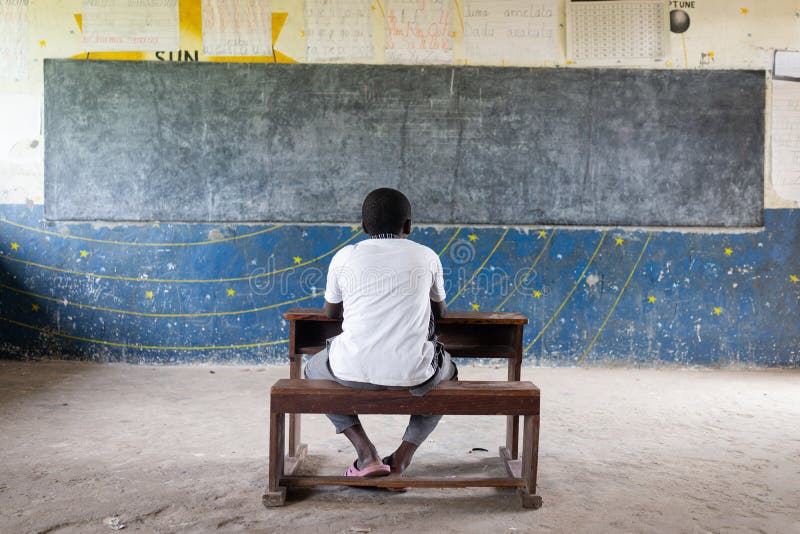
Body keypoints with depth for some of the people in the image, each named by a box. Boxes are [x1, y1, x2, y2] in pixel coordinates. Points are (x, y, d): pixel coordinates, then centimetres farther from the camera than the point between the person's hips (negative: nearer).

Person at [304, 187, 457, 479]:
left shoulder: (345, 257, 6)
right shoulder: (427, 257, 7)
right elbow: (440, 311, 22)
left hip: (353, 369, 0)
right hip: (413, 372, 0)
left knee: (314, 369, 34)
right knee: (447, 371, 35)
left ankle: (365, 453, 16)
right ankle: (401, 459, 19)